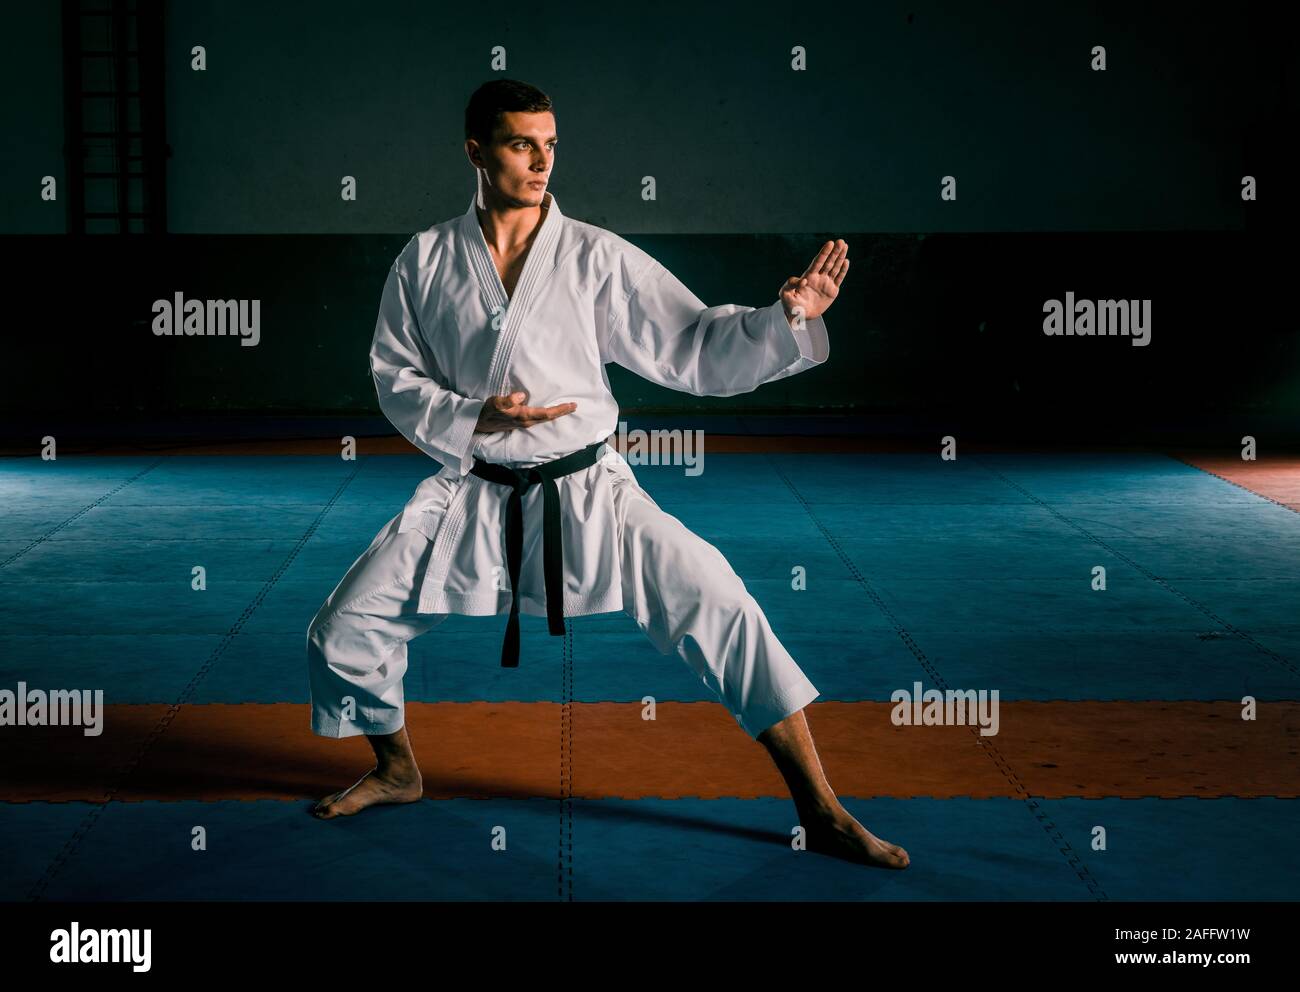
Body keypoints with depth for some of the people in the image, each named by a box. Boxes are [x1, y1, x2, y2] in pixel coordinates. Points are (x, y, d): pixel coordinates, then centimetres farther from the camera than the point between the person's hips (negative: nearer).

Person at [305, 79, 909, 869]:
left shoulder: (597, 258, -5)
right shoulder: (427, 260, 0)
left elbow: (696, 346, -7)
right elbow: (397, 377, 2)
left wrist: (789, 319, -23)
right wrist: (473, 419, -16)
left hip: (585, 492, -2)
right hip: (472, 495, 2)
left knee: (720, 609, -18)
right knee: (342, 631, -2)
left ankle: (822, 813, -11)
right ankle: (397, 770, 30)